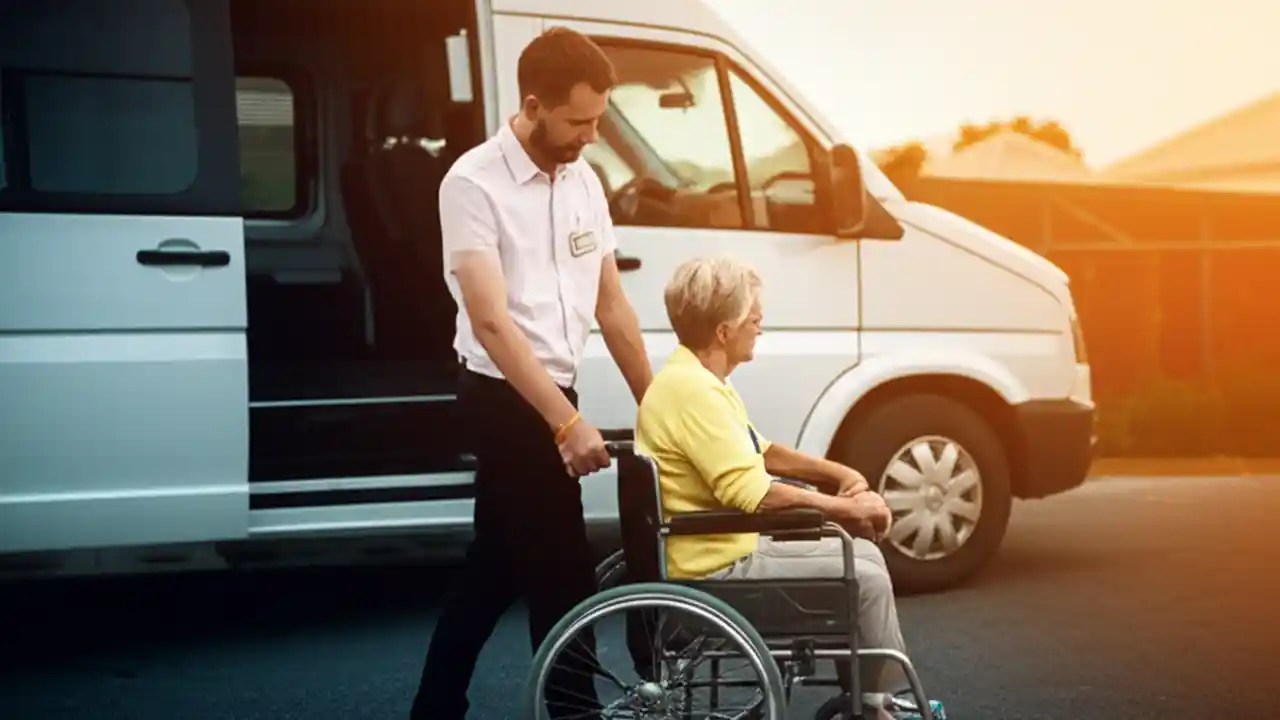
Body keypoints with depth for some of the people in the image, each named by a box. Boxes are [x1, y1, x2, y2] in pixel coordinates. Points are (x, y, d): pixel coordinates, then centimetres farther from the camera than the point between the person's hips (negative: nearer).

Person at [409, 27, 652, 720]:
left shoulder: (584, 182, 7)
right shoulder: (474, 183, -15)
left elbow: (611, 306, 13)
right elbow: (491, 323, -22)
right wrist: (568, 423, -29)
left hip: (549, 394, 8)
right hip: (506, 400, -7)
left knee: (495, 566, 15)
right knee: (562, 578, -3)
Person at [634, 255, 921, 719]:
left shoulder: (701, 380, 10)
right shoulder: (691, 388, -24)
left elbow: (759, 452, 20)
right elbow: (750, 492, -30)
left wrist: (839, 475, 6)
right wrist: (845, 508, -20)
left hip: (728, 548, 11)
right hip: (717, 567, -11)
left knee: (863, 554, 17)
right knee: (865, 577, -7)